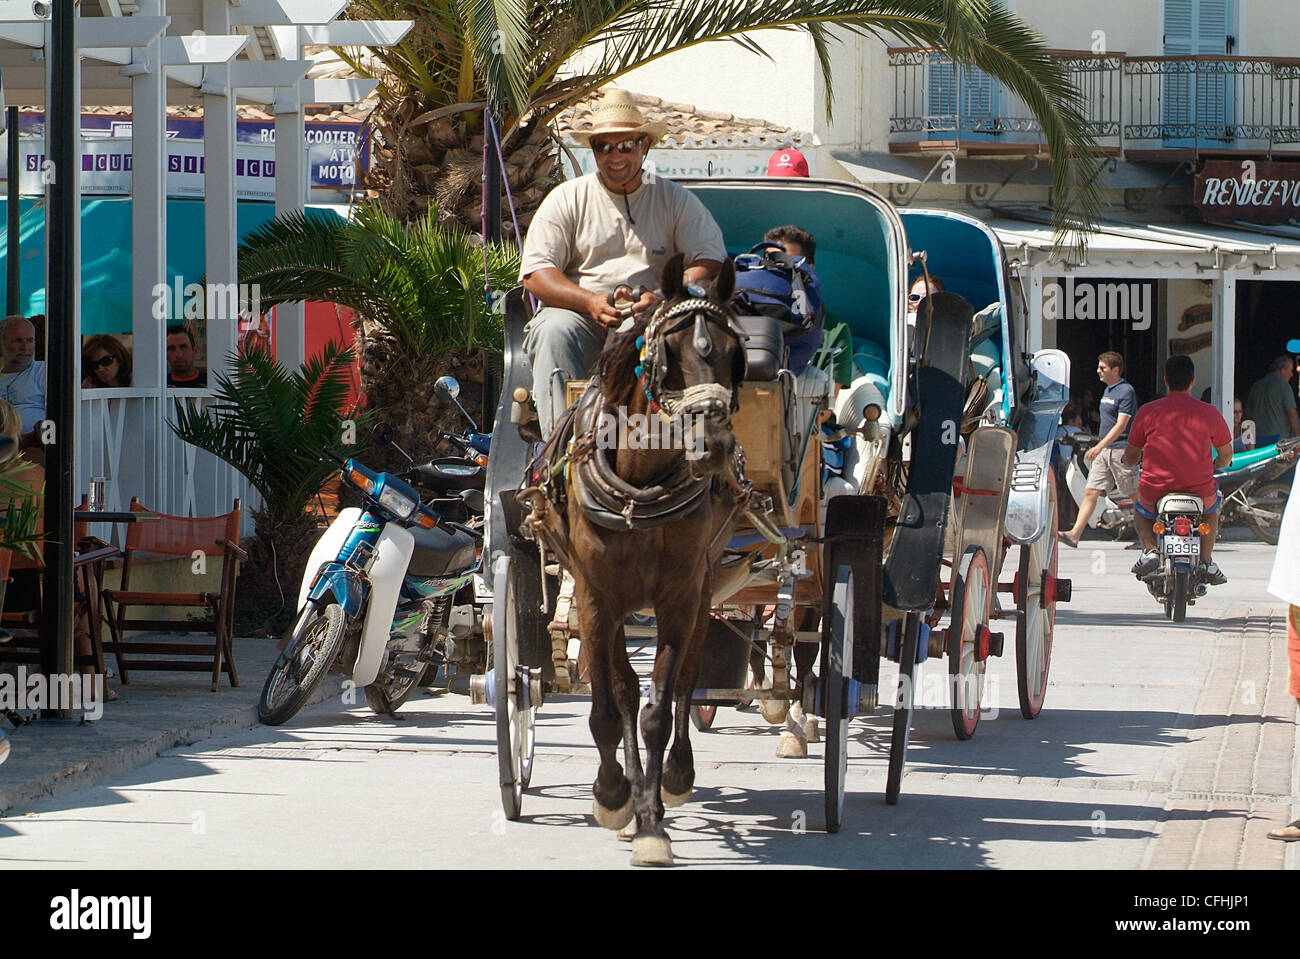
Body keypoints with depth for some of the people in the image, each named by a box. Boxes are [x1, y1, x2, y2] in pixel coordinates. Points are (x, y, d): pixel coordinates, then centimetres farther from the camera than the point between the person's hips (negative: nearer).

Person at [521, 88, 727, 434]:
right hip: (580, 315, 0)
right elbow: (535, 274, 1)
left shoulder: (676, 201, 13)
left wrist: (664, 299, -19)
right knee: (553, 332, -34)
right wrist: (590, 302, -18)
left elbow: (711, 262, 0)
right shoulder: (567, 199, 12)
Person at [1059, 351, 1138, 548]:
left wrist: (1099, 447, -25)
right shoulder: (1107, 391, 16)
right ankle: (1075, 534, -7)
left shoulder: (1126, 392, -13)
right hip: (1104, 451, 9)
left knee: (1135, 495, 1)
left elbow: (1121, 426, -20)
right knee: (1090, 492, -1)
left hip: (1121, 450, -9)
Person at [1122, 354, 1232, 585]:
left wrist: (1130, 462, 32)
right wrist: (1217, 465, 35)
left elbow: (1130, 458, 6)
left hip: (1155, 492, -1)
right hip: (1199, 492, 1)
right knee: (1213, 505, 36)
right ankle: (1206, 561, 18)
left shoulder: (1148, 412, -3)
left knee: (1140, 509, 34)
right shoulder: (1210, 413, -1)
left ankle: (1150, 550, 5)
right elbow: (1226, 456, 11)